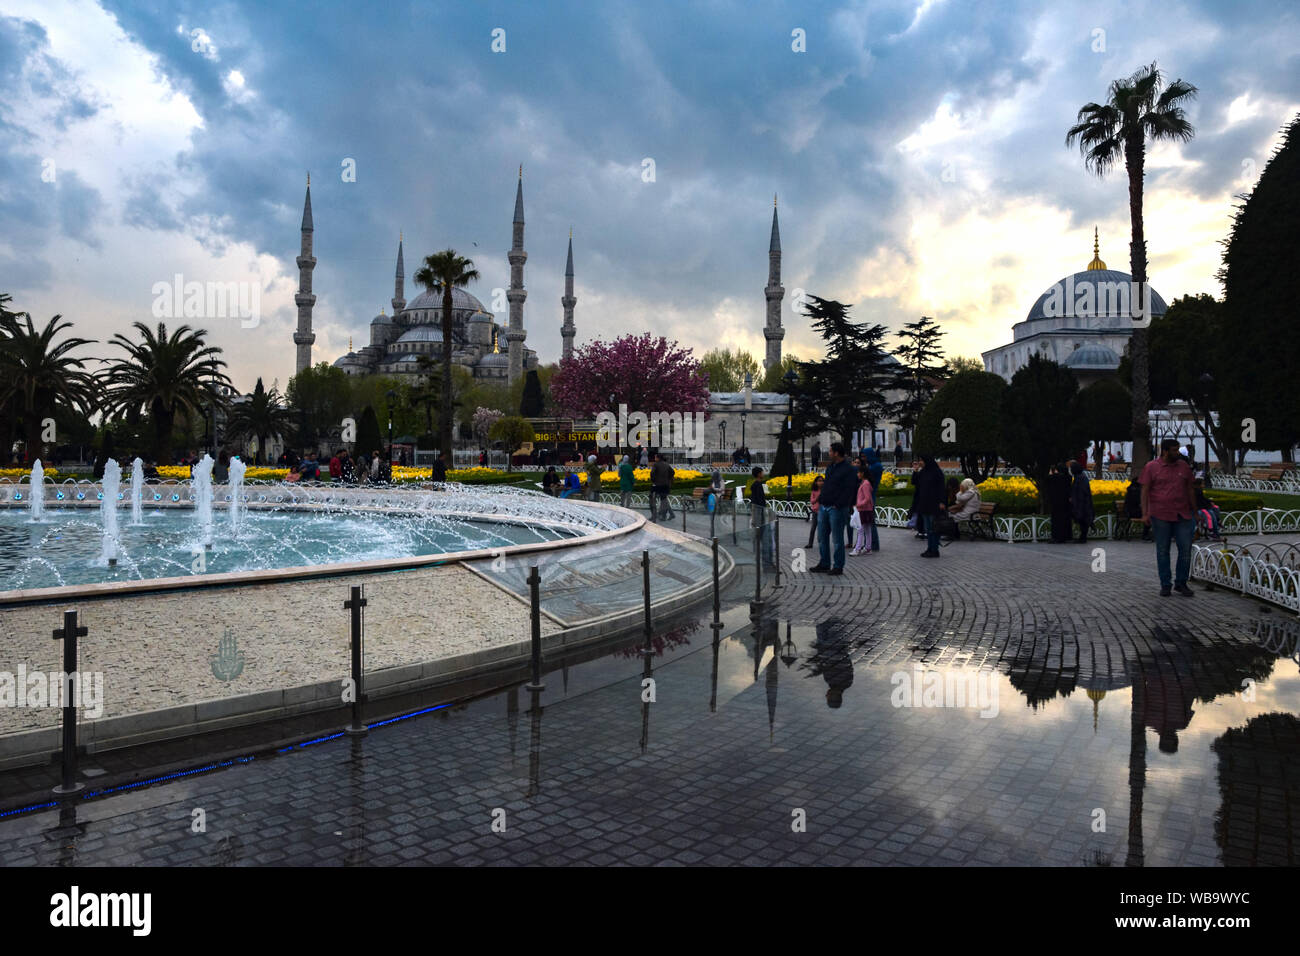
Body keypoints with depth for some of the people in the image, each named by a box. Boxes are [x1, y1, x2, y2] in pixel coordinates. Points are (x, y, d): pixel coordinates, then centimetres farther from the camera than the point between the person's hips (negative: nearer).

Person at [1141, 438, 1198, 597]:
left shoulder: (1184, 466, 9)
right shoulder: (1151, 467, -1)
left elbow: (1190, 489, 15)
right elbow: (1145, 491, -3)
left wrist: (1195, 511, 14)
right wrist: (1145, 514, -11)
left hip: (1183, 515, 3)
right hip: (1160, 515, -3)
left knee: (1186, 549, 0)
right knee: (1162, 551, 3)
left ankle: (1181, 583, 13)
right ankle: (1165, 585, 12)